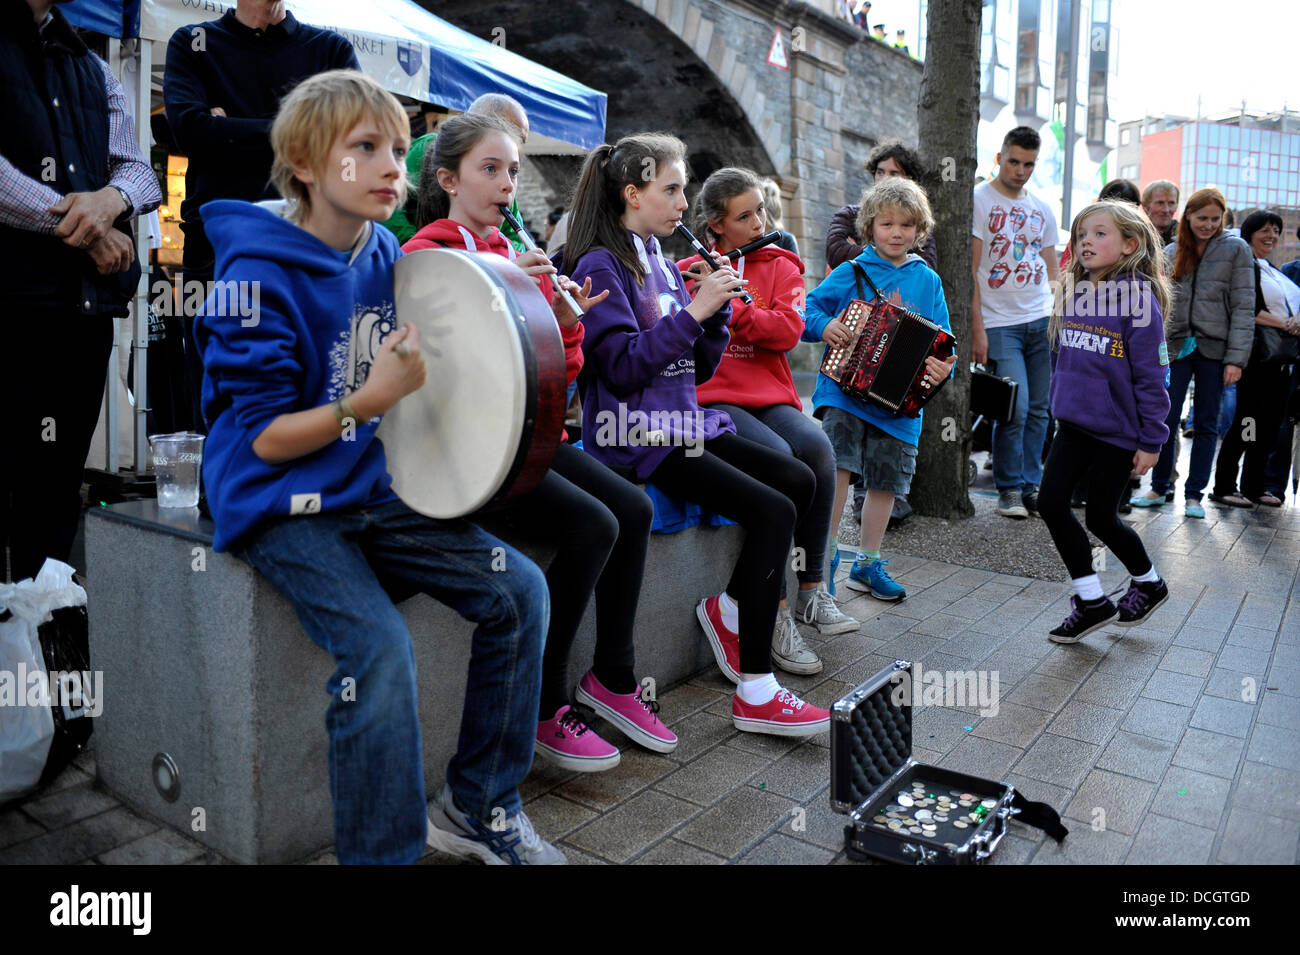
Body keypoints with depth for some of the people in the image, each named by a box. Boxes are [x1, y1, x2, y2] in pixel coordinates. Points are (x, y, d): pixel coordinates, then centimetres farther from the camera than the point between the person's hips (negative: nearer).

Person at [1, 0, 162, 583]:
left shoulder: (94, 71, 22)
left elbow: (141, 172, 15)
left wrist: (111, 198, -7)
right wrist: (91, 231, -8)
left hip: (86, 302, 6)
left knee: (57, 486, 10)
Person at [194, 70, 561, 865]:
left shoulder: (386, 253, 6)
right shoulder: (262, 276, -13)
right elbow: (262, 440, -14)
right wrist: (373, 398, -25)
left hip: (372, 494, 7)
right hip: (280, 506, -6)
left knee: (519, 589, -8)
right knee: (380, 648, -29)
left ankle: (479, 807, 9)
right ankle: (383, 853, -4)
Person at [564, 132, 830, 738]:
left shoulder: (659, 262, 17)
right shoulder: (602, 265, -7)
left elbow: (700, 367, 16)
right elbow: (624, 365, -19)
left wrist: (717, 307, 1)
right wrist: (693, 309, -18)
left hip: (685, 424, 9)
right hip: (639, 437, -9)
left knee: (799, 480, 1)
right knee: (772, 512, -18)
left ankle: (727, 606, 12)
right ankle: (755, 695, -11)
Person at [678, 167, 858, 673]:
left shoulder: (781, 265, 15)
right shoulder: (689, 271, 11)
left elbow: (788, 330, -3)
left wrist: (728, 301, -12)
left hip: (770, 397, 3)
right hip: (712, 399, -3)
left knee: (816, 446, -29)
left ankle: (812, 589, -14)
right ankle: (777, 614, -26)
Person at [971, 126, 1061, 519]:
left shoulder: (1042, 209, 16)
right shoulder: (980, 200, 0)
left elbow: (1052, 272, 20)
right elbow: (970, 270, -6)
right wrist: (977, 329, -12)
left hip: (1042, 323, 5)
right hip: (1000, 323, -5)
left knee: (1038, 410, 5)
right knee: (1015, 409, -11)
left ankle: (1031, 486, 15)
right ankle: (1009, 490, 4)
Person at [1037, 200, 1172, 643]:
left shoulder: (1139, 299, -14)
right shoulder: (1073, 295, 6)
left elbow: (1151, 375, -13)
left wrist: (1151, 441, -12)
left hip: (1118, 432, -6)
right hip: (1074, 427, 6)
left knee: (1100, 517, 6)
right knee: (1051, 503, -1)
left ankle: (1149, 583, 36)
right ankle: (1092, 601, 13)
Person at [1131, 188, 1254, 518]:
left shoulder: (1236, 249, 2)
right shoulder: (1171, 253, 10)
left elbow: (1244, 307, -3)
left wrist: (1236, 358, -10)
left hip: (1214, 348, -2)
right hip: (1176, 346, 2)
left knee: (1206, 424, 6)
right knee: (1166, 419, 0)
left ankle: (1194, 495, 14)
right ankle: (1159, 488, 14)